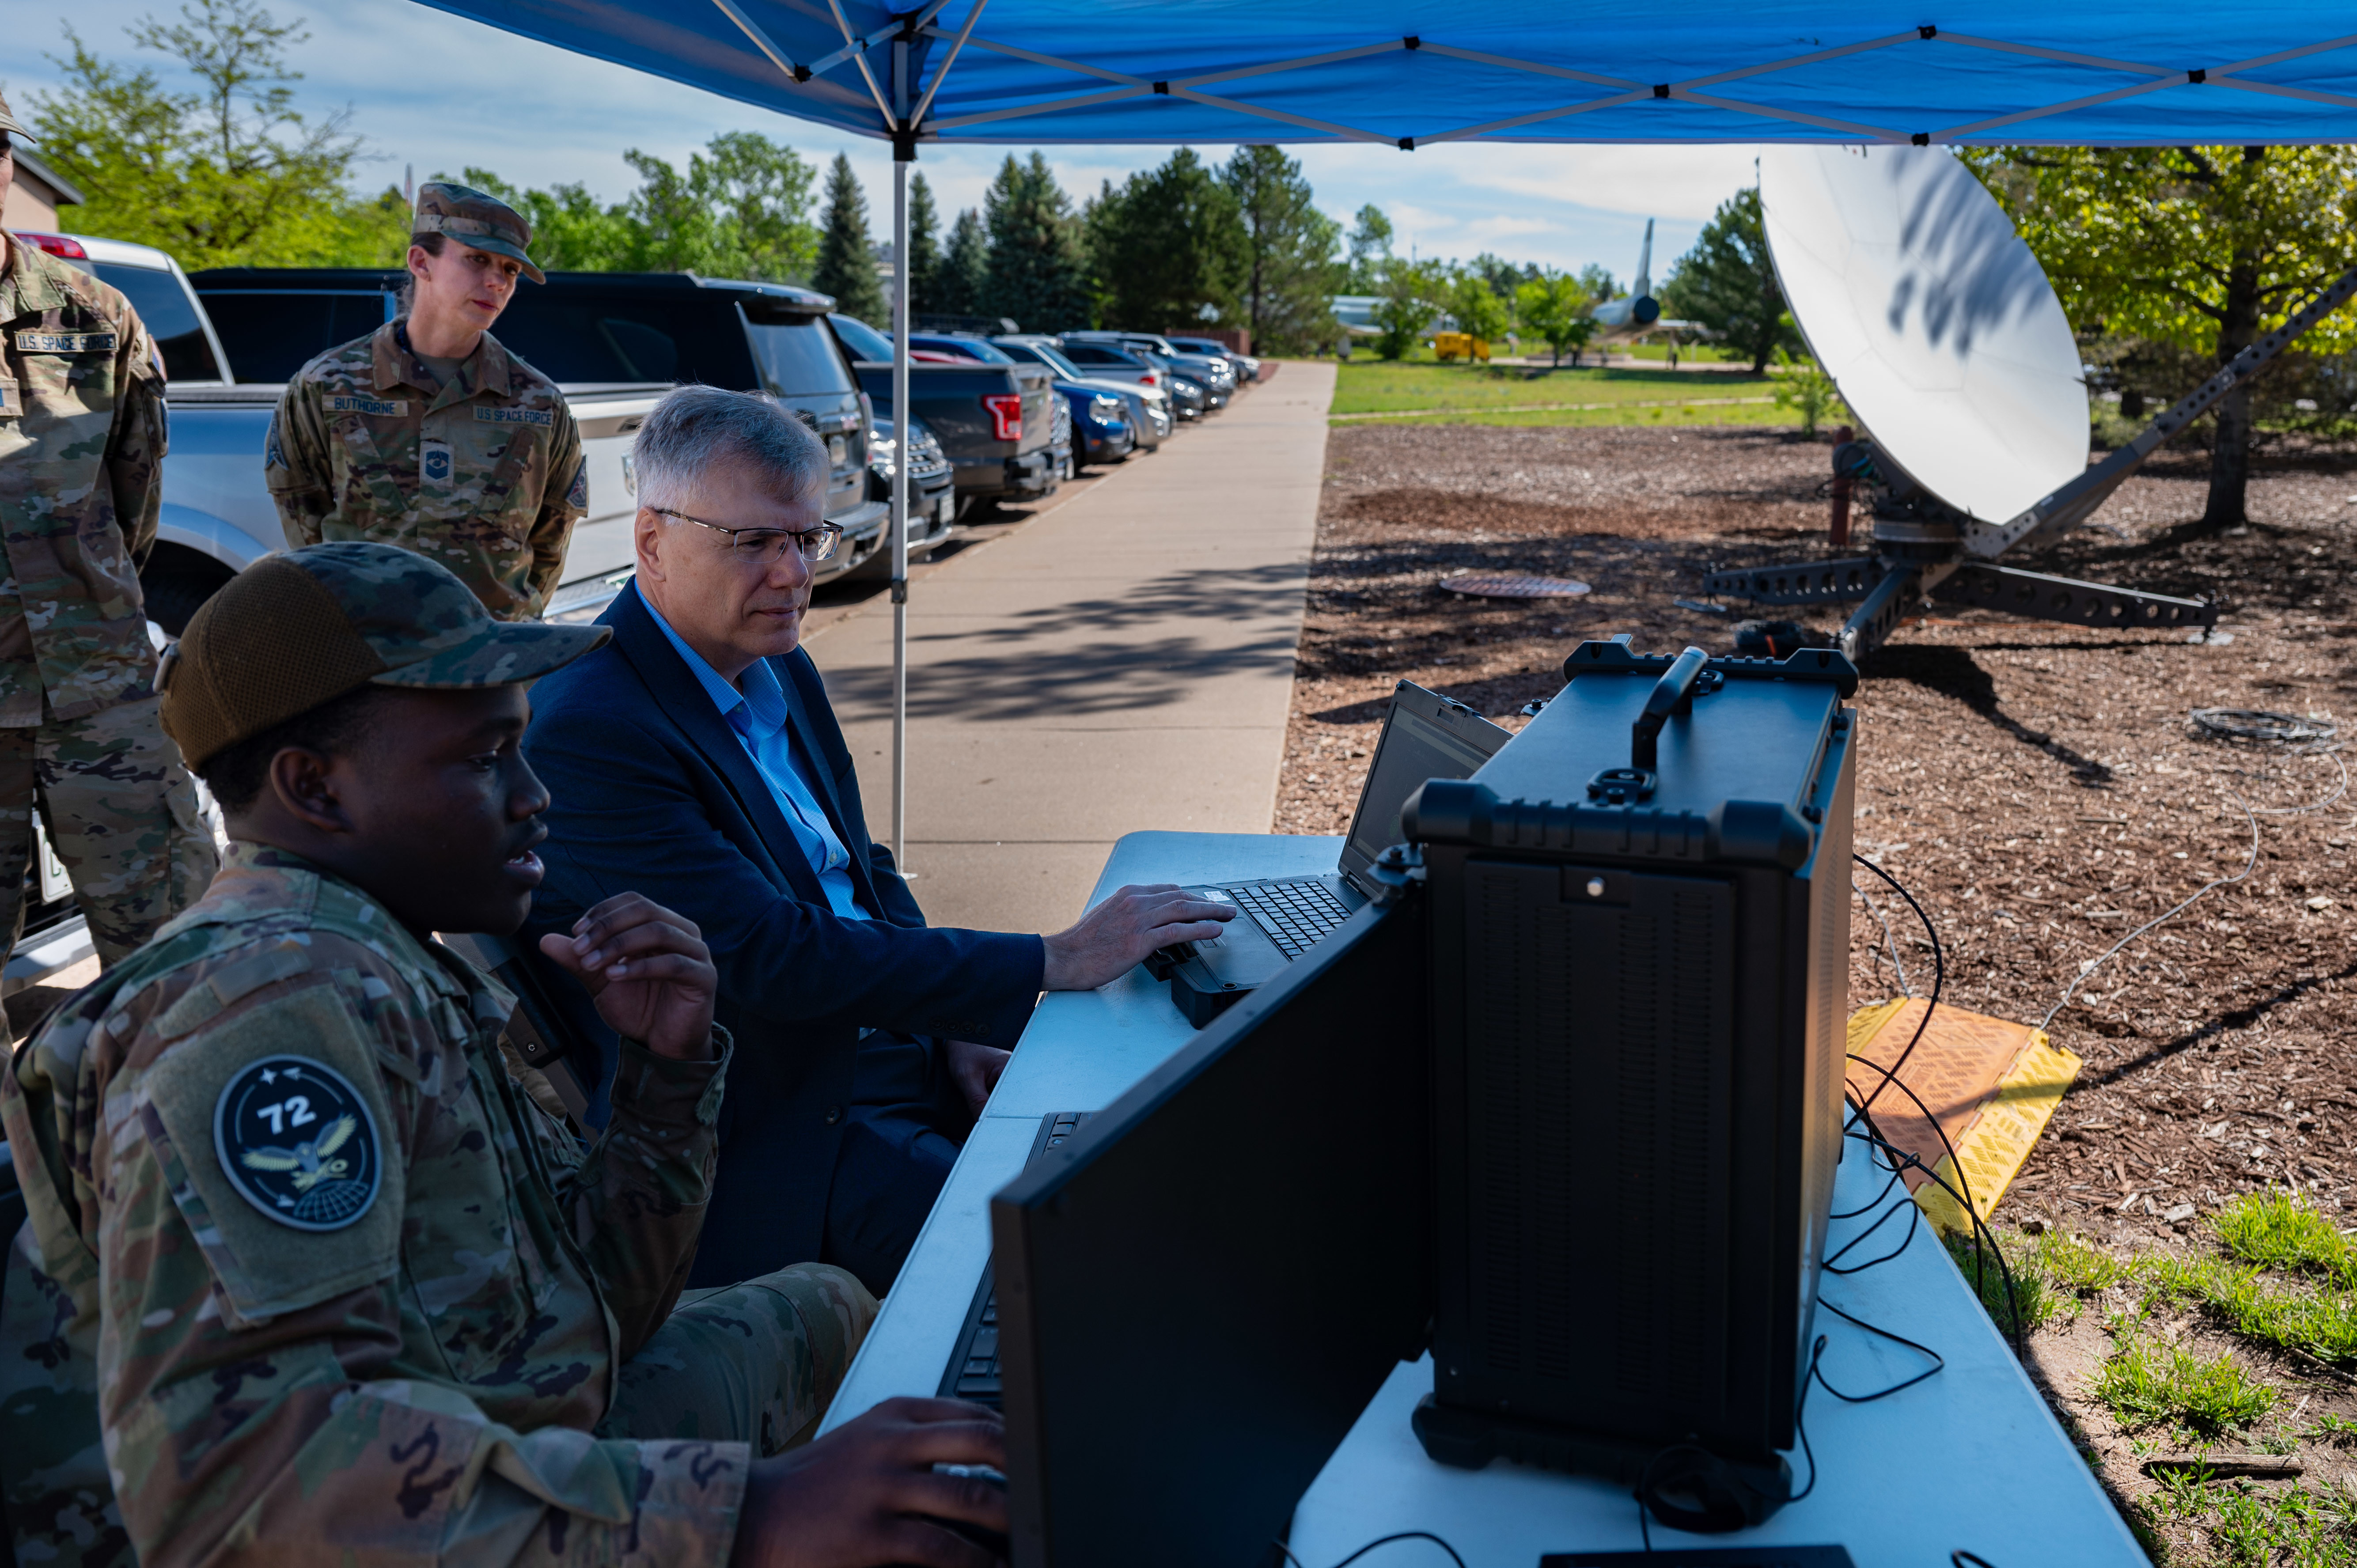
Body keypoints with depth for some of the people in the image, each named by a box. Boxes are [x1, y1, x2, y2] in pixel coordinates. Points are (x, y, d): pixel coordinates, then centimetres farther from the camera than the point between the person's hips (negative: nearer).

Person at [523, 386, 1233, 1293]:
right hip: (775, 1131, -8)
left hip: (902, 1048, 8)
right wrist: (1053, 962, -25)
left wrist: (956, 1029, 1)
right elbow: (773, 957, -26)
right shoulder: (587, 732, -20)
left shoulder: (781, 671, 10)